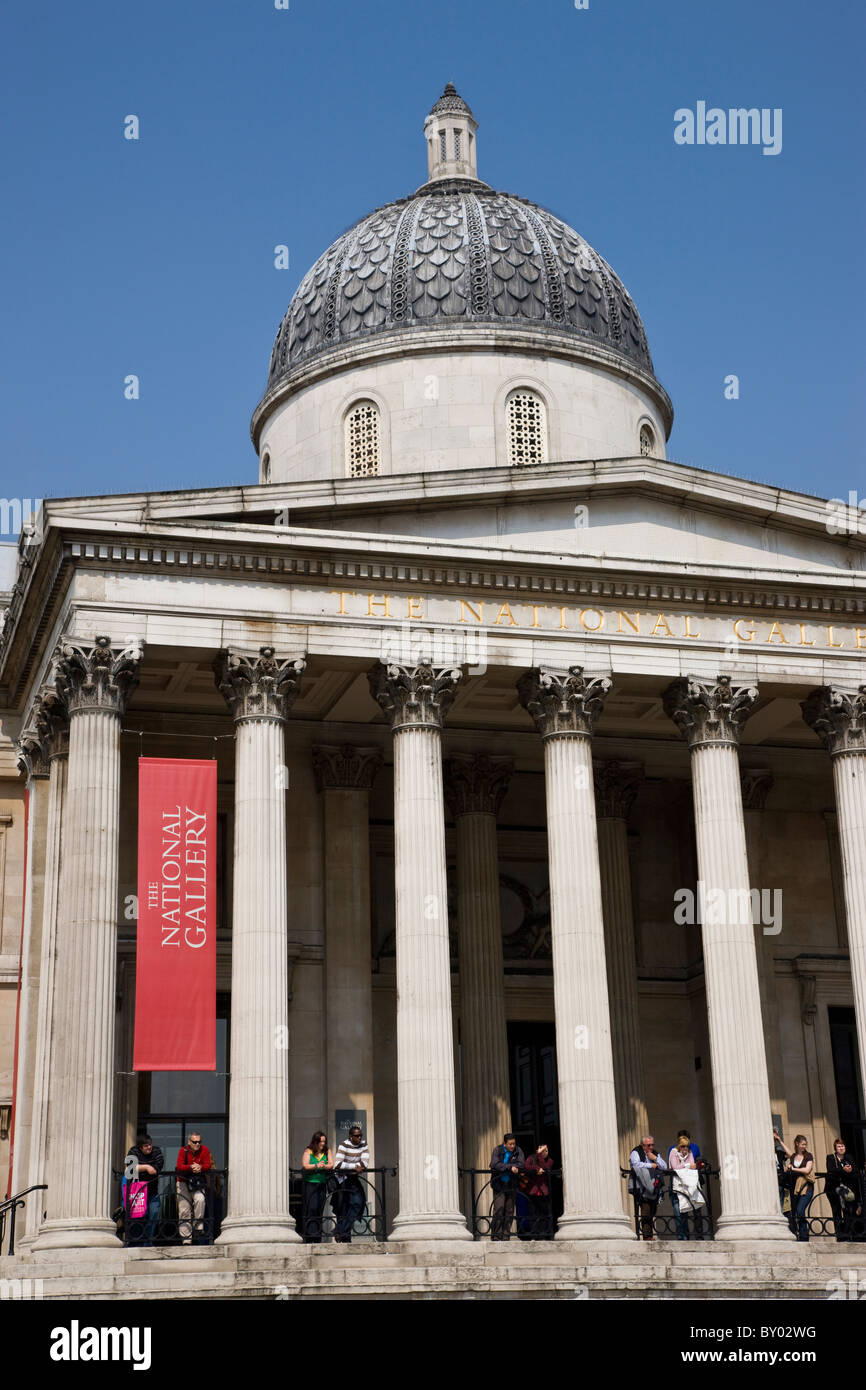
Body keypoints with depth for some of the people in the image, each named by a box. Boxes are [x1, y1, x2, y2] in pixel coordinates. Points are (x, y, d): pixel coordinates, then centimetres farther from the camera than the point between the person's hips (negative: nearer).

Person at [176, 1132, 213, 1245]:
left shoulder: (205, 1150, -2)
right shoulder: (183, 1150, -4)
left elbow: (208, 1165, -10)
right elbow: (179, 1166, -15)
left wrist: (200, 1167, -31)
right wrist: (191, 1167, -31)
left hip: (199, 1182, 0)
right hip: (184, 1182, 0)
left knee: (200, 1199, -31)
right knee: (184, 1210, -2)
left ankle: (199, 1226, -18)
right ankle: (186, 1239, 2)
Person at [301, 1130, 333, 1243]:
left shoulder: (327, 1152, 11)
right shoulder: (308, 1151, 1)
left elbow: (331, 1165, 1)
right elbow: (305, 1165, -12)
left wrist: (325, 1166, -21)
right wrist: (316, 1166, -27)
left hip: (322, 1184, 4)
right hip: (310, 1183, -4)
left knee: (319, 1211, 4)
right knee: (311, 1209, -11)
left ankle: (317, 1238, 6)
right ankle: (310, 1238, -14)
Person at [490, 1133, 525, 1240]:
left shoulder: (518, 1151, 4)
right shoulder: (497, 1150, -1)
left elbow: (521, 1165, -11)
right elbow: (495, 1165, -15)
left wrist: (504, 1167, -19)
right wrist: (510, 1167, -21)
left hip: (511, 1185, 3)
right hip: (499, 1184, -3)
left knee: (509, 1211, 2)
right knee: (499, 1208, -12)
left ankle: (506, 1236, 9)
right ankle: (496, 1236, -7)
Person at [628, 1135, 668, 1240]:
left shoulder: (656, 1154, 23)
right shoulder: (635, 1153, 5)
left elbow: (665, 1167, 14)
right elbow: (636, 1164, -13)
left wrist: (655, 1159, 0)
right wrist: (651, 1165, -4)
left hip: (654, 1189, 6)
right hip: (641, 1187, -6)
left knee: (652, 1213, 2)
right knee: (646, 1211, -17)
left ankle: (650, 1235, 6)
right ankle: (647, 1236, -18)